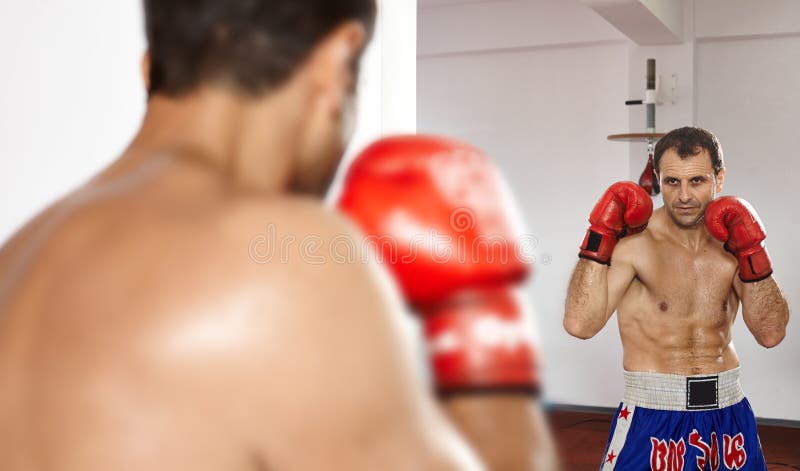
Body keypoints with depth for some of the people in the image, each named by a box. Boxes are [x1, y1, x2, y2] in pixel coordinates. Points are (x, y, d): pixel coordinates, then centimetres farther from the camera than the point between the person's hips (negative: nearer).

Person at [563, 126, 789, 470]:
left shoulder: (732, 243, 2)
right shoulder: (635, 242, -12)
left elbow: (771, 334, -4)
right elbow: (580, 324, -23)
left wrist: (752, 253, -12)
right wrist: (599, 237, -22)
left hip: (727, 412, 5)